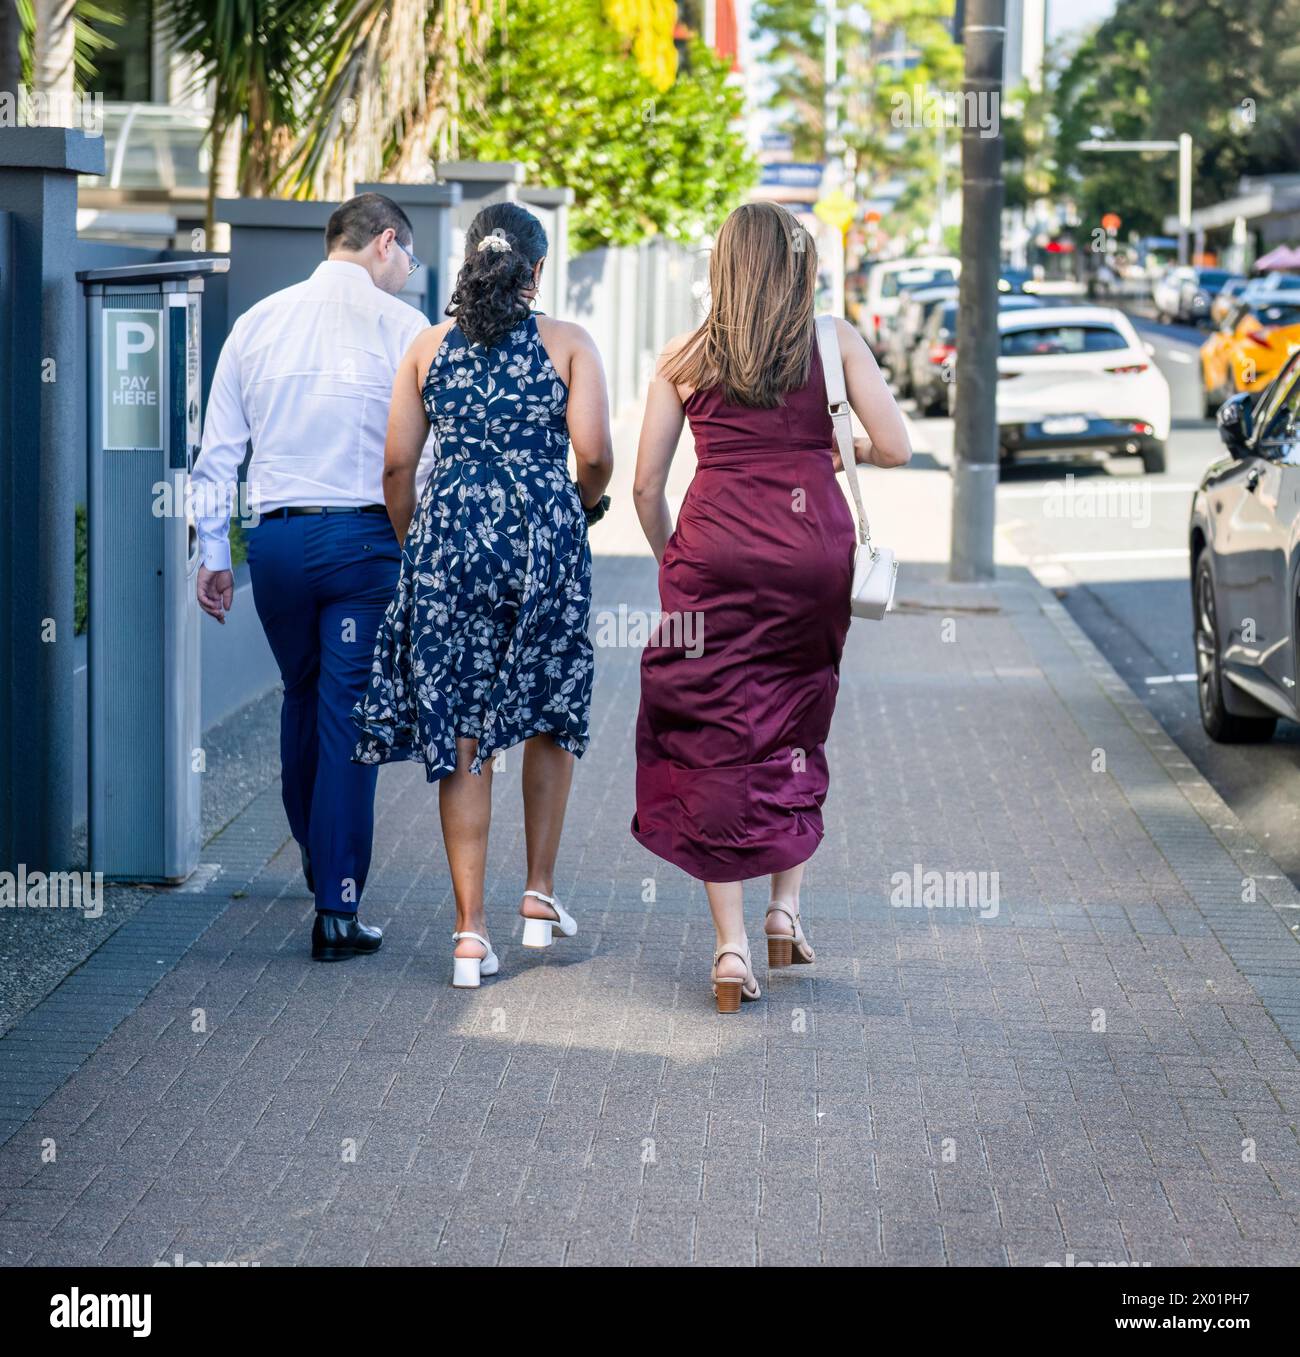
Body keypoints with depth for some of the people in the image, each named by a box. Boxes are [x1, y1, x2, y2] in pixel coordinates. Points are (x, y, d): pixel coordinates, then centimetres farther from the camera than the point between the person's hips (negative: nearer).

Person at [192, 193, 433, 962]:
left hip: (276, 538, 4)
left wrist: (214, 553, 15)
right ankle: (337, 909, -2)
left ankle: (317, 859, 40)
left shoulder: (257, 323, 8)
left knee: (303, 700, 23)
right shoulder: (401, 326, -4)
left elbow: (219, 449, 9)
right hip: (365, 535, -4)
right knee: (350, 717, -1)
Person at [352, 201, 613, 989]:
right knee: (551, 717, 20)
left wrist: (412, 542, 17)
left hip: (450, 536, 1)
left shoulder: (430, 348, 7)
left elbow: (397, 463, 3)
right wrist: (584, 506, 12)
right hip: (544, 536, -1)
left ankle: (471, 931, 2)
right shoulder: (568, 344, 1)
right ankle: (541, 894, 22)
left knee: (462, 734, 4)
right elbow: (594, 452, -9)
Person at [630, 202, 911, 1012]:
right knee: (797, 729, 19)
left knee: (714, 740, 4)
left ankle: (732, 946, 0)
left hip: (715, 546, 0)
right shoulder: (835, 342, 4)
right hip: (811, 545, 0)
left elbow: (646, 484, 5)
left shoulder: (684, 358, 7)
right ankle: (786, 907, 14)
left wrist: (671, 557, 20)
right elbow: (896, 448, -2)